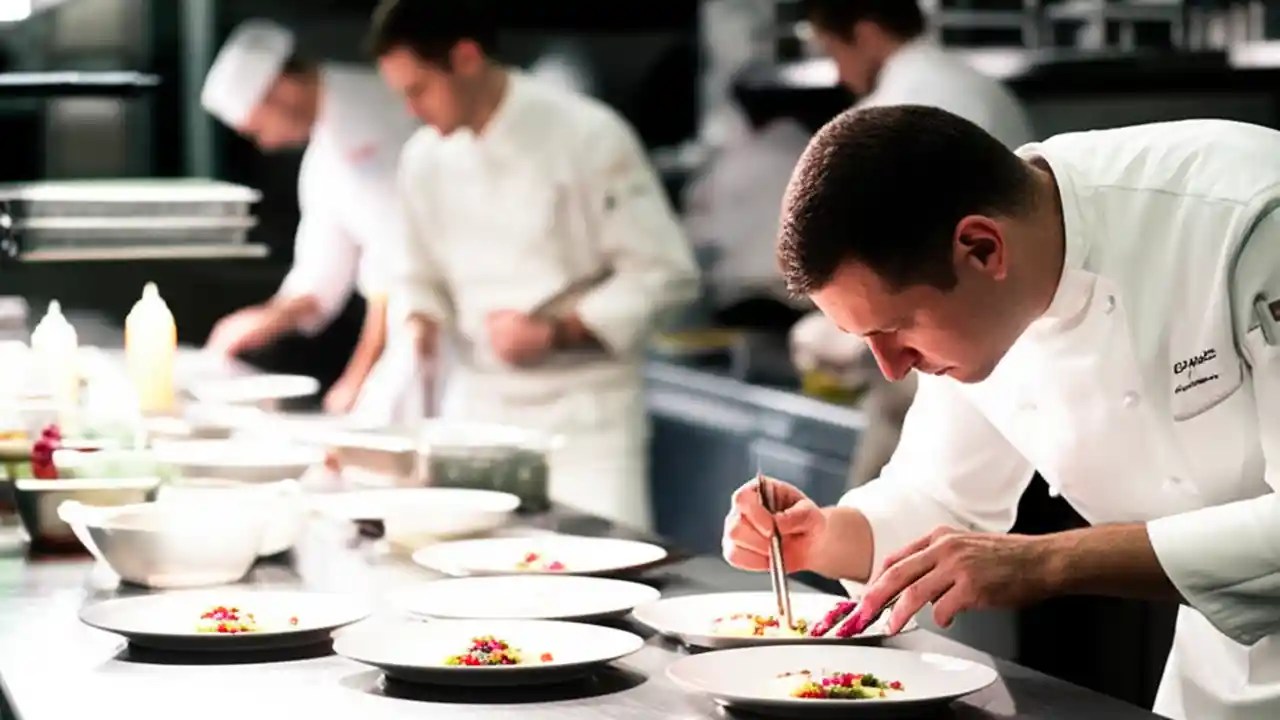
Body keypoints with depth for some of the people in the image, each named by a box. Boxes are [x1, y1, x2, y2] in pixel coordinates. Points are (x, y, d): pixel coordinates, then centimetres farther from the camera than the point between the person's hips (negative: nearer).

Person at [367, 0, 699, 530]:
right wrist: (421, 323, -5)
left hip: (581, 411, -5)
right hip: (475, 407, 5)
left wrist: (555, 332, -20)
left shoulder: (589, 136, -13)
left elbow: (664, 275, -12)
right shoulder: (425, 158, 3)